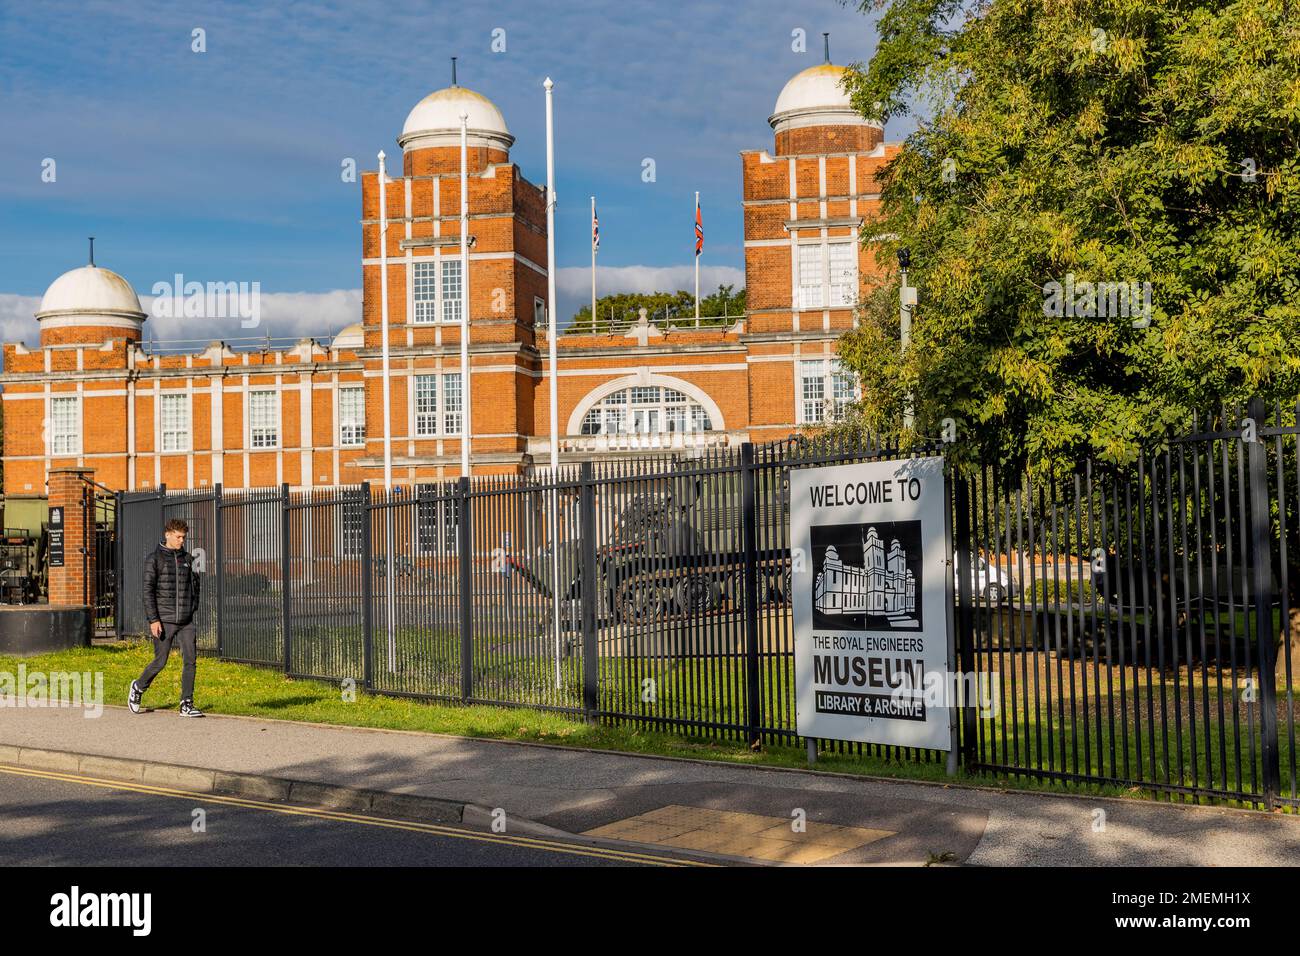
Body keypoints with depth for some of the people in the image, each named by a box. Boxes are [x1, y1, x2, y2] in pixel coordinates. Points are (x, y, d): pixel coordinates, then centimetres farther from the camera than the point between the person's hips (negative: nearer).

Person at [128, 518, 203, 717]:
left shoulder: (187, 559, 10)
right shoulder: (155, 558, -5)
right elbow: (148, 591, -9)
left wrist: (193, 610, 12)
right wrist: (153, 620, -14)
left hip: (186, 621, 4)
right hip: (164, 621, -4)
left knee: (189, 661, -3)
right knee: (160, 662, 3)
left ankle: (187, 704, 2)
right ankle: (138, 688, 29)